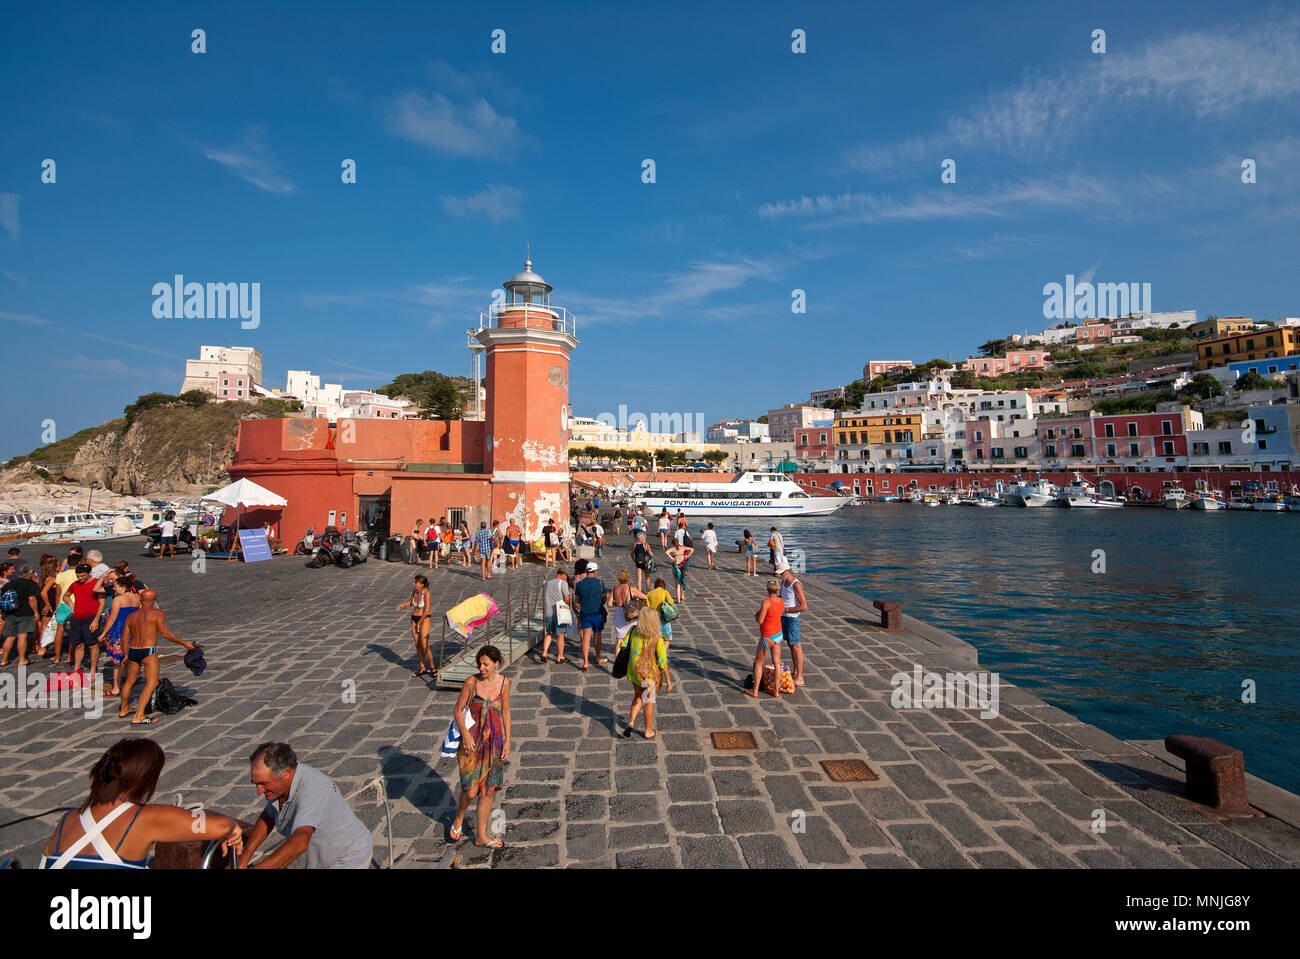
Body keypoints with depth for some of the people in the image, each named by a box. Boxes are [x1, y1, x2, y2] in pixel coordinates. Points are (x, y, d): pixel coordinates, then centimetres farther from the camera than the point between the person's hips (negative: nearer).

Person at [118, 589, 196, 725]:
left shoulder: (131, 615, 10)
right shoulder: (158, 613, -8)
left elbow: (125, 637, 12)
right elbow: (165, 633, -16)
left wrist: (126, 655, 25)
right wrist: (184, 643, -10)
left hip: (133, 652, 7)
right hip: (149, 652, -7)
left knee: (129, 681, 24)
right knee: (152, 683, -5)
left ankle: (123, 710, 43)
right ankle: (138, 717, -13)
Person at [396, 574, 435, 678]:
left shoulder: (426, 593, -20)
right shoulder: (415, 590, 0)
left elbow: (426, 610, -21)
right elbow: (410, 602, 16)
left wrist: (419, 623, -14)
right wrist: (403, 604, -5)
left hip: (425, 619, -7)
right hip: (414, 618, 7)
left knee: (424, 646, -10)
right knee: (417, 645, 8)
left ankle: (432, 667, 6)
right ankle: (422, 668, 20)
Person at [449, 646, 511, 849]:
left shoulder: (504, 683, -4)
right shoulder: (472, 682, -12)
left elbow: (505, 712, 6)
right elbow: (458, 709, -5)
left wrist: (507, 741, 3)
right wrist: (465, 733, -20)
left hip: (494, 741, 3)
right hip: (472, 741, -3)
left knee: (488, 791, 9)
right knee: (471, 791, -2)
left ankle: (481, 836, 25)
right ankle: (459, 819, 31)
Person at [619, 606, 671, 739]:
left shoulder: (634, 631, -12)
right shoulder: (657, 638, -22)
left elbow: (623, 645, -2)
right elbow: (662, 661, -19)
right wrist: (668, 679, -8)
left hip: (633, 671, 4)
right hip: (649, 673, -4)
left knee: (638, 697, 27)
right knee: (649, 701, 17)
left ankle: (631, 723, 12)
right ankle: (648, 731, 32)